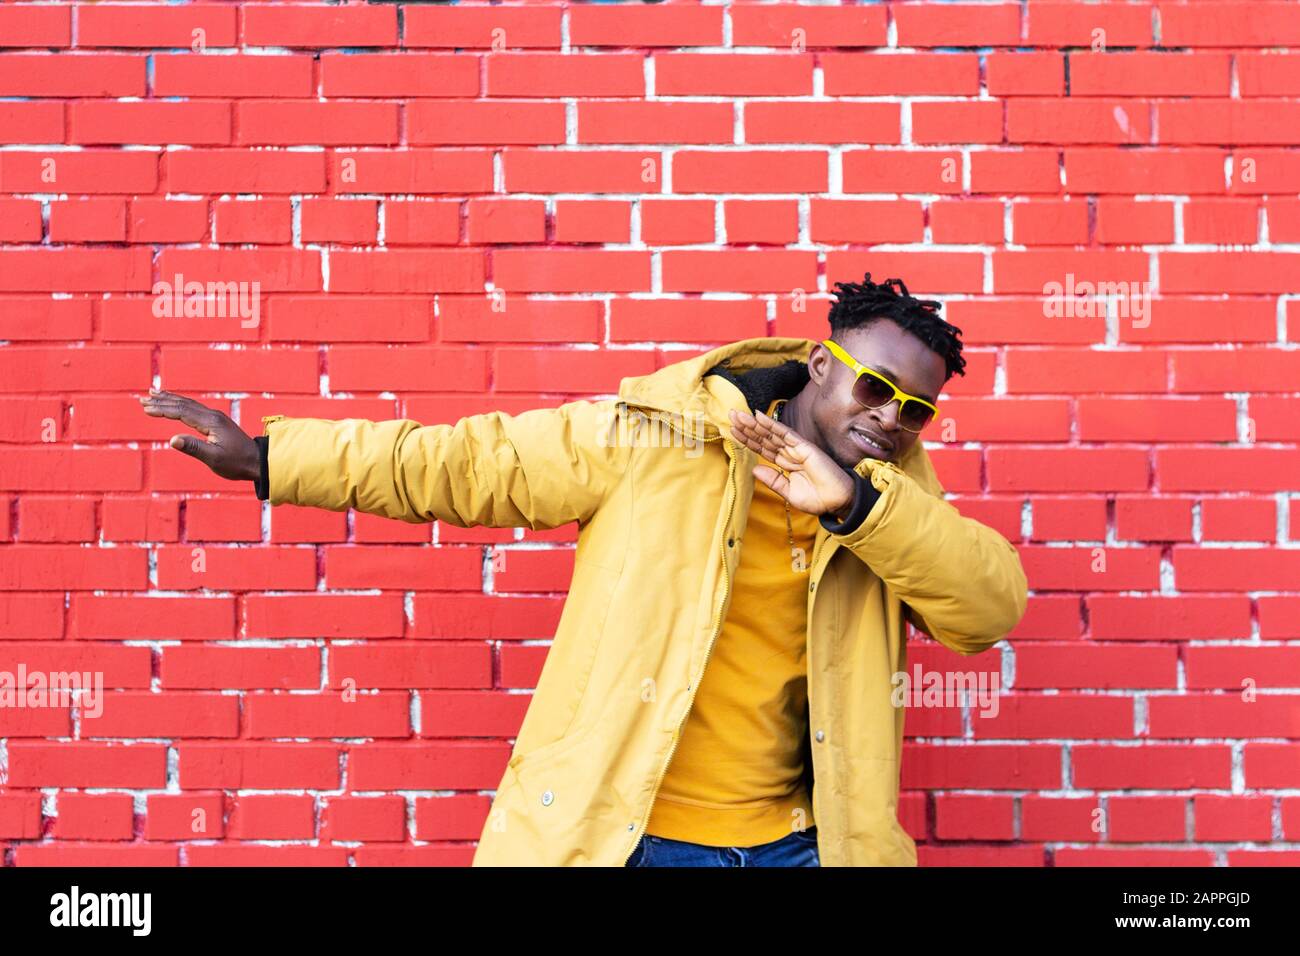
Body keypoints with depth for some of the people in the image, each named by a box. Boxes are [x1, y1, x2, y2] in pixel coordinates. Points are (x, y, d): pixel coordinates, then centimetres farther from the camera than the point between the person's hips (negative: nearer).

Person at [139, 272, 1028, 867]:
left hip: (787, 841, 3)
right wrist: (266, 456, -1)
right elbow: (461, 462, -3)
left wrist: (856, 501, -23)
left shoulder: (892, 501, 5)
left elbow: (994, 602, -10)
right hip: (613, 836, -2)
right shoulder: (654, 440, -6)